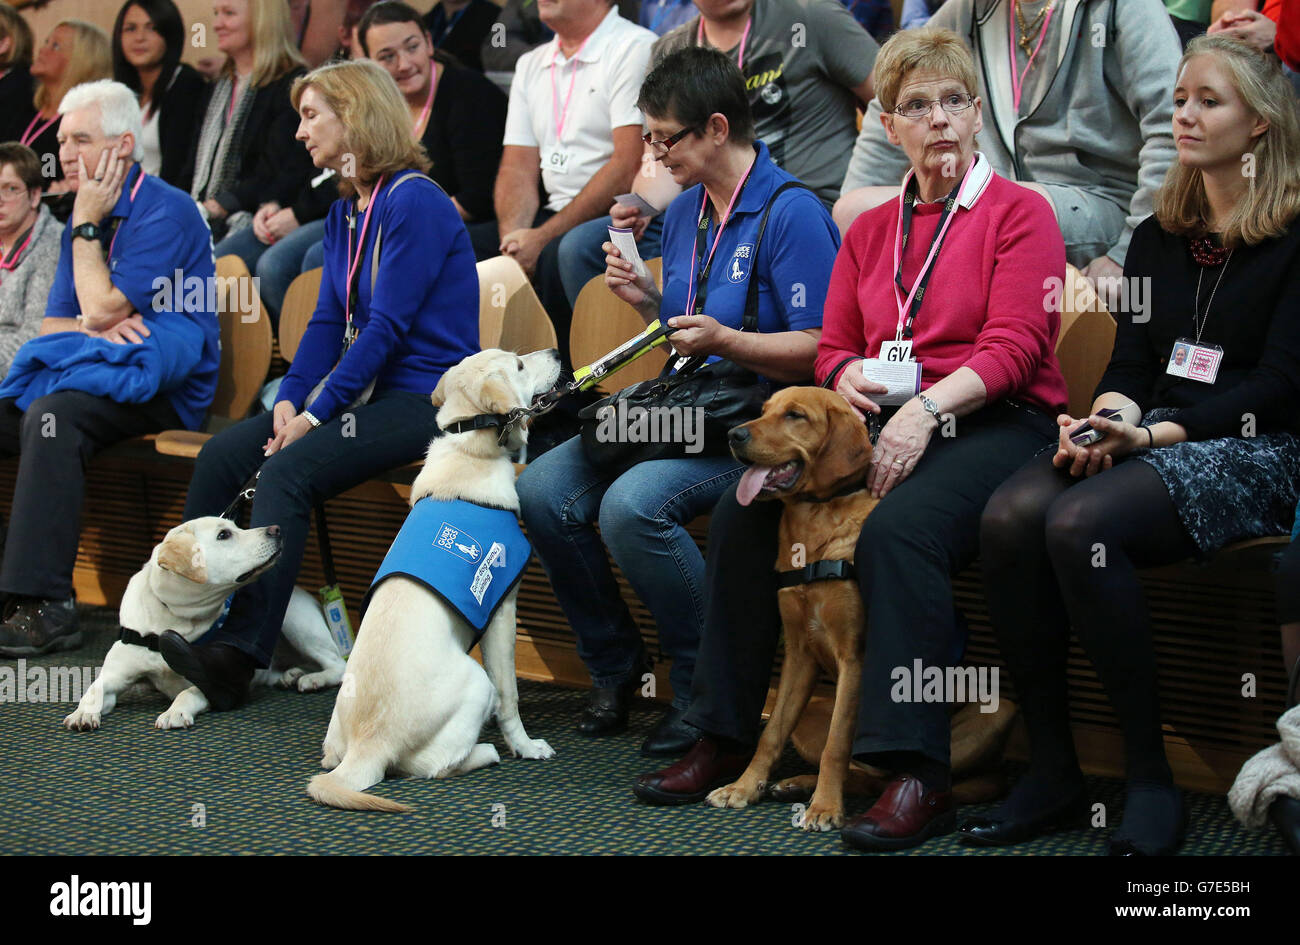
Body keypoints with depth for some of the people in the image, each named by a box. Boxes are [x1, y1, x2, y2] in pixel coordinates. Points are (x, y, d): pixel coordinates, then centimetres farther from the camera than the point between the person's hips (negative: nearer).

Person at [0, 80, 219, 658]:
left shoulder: (166, 212, -10)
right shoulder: (86, 220, 18)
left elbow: (102, 307, -17)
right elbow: (50, 325, 19)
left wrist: (85, 226, -6)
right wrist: (89, 327, -5)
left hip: (158, 388, -8)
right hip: (81, 370, 8)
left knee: (53, 413, -35)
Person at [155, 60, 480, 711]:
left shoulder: (414, 203, -12)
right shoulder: (344, 212, 16)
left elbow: (388, 327, -17)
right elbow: (329, 320, 13)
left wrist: (319, 413, -18)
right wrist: (290, 398, -4)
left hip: (424, 397, -9)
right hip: (364, 389, 9)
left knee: (288, 470, -28)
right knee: (222, 455, -9)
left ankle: (236, 657, -29)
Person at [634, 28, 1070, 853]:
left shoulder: (1019, 212, 2)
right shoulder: (871, 230, 20)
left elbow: (1012, 346, -9)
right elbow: (833, 348, 19)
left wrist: (927, 407, -23)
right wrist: (850, 377, -5)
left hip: (993, 421, -6)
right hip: (880, 422, 6)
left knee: (898, 529, -35)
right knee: (743, 511, -16)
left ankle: (918, 775, -34)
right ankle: (726, 740, -6)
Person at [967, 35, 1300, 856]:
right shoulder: (1158, 238, 19)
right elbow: (1130, 363, 15)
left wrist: (1154, 433, -17)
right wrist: (1111, 417, -9)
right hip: (1151, 442, 6)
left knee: (1080, 524, -33)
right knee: (1012, 513, -26)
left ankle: (1152, 780, -24)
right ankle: (1051, 767, -19)